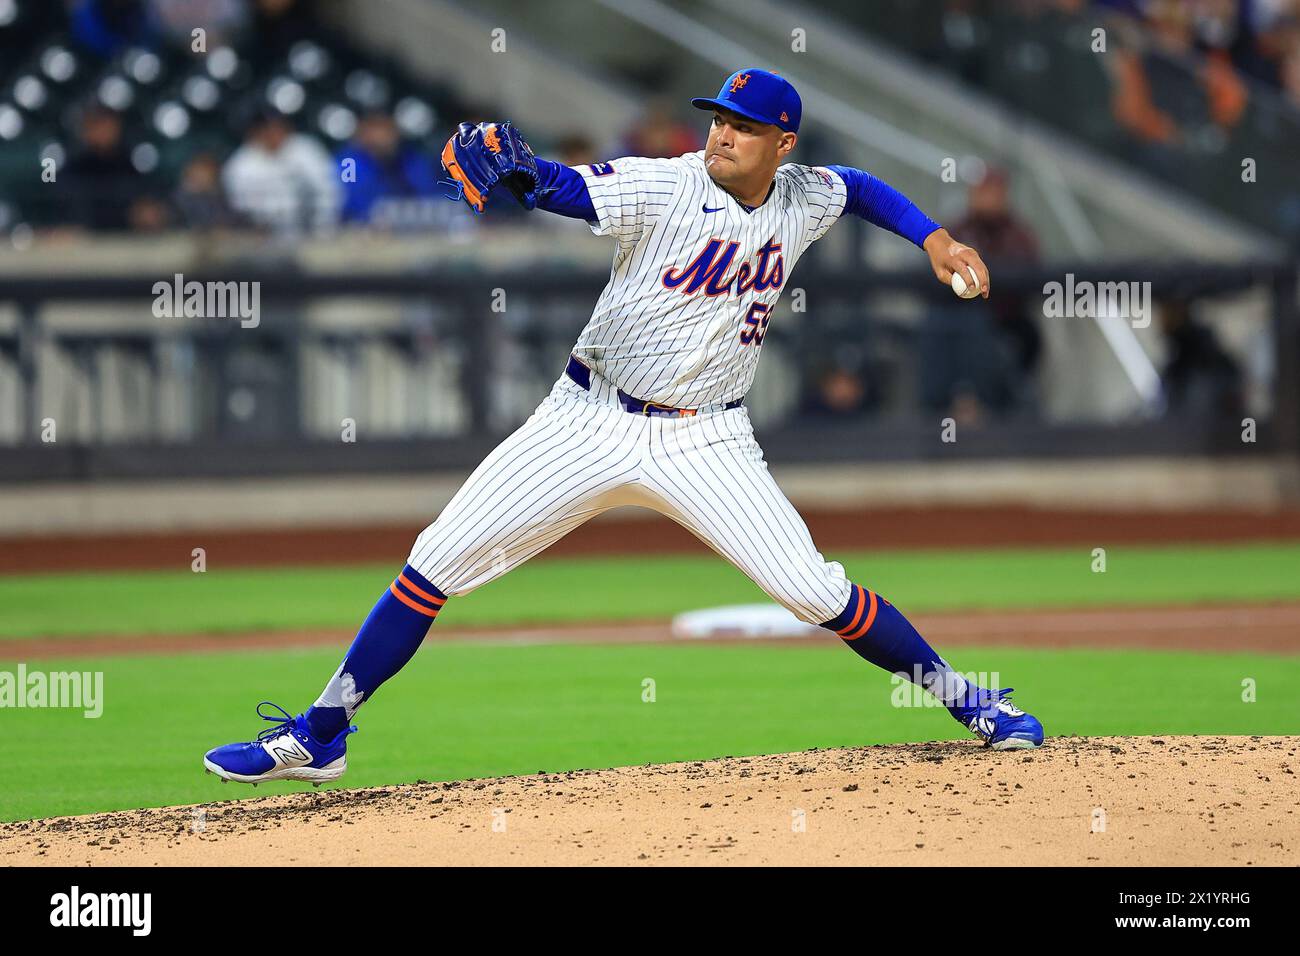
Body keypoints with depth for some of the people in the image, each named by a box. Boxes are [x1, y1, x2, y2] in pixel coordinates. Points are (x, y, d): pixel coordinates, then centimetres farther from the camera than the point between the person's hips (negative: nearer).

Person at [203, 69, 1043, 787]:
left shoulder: (805, 200, 1)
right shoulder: (664, 188, -12)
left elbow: (862, 186, 24)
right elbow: (563, 187, -27)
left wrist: (933, 237, 12)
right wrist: (509, 170, -48)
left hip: (705, 444, 2)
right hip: (590, 423, -1)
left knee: (815, 591, -12)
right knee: (435, 564, -8)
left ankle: (959, 694, 10)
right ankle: (317, 739, 0)